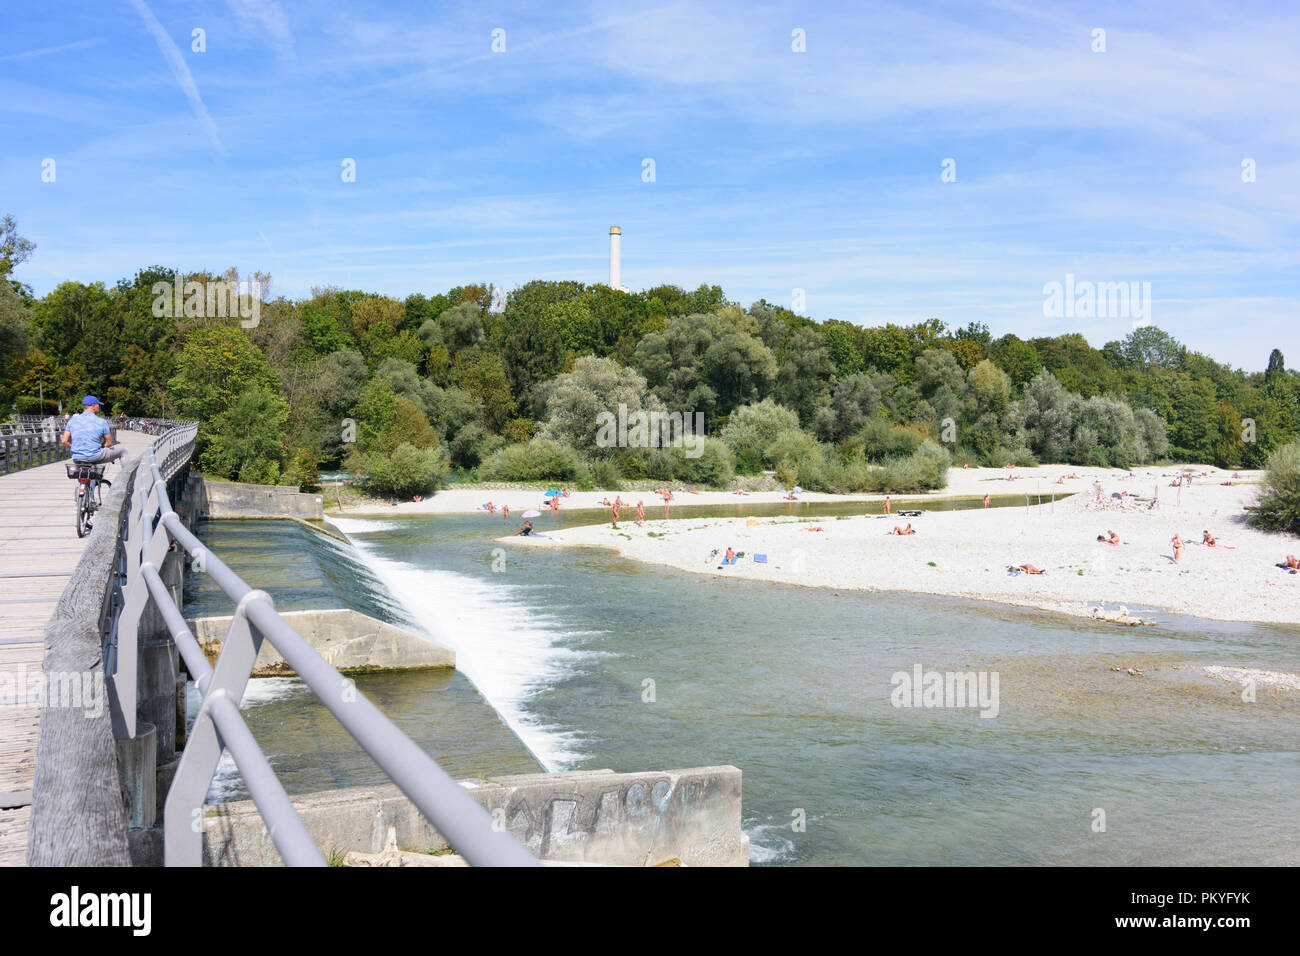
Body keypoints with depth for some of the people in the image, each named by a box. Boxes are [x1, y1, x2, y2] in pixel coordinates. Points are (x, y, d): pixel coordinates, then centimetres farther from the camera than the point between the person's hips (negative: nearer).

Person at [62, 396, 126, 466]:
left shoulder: (72, 420, 3)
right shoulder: (101, 422, -7)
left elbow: (64, 441, -1)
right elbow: (109, 443, -2)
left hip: (76, 459, 5)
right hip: (95, 457, -4)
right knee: (122, 451, 18)